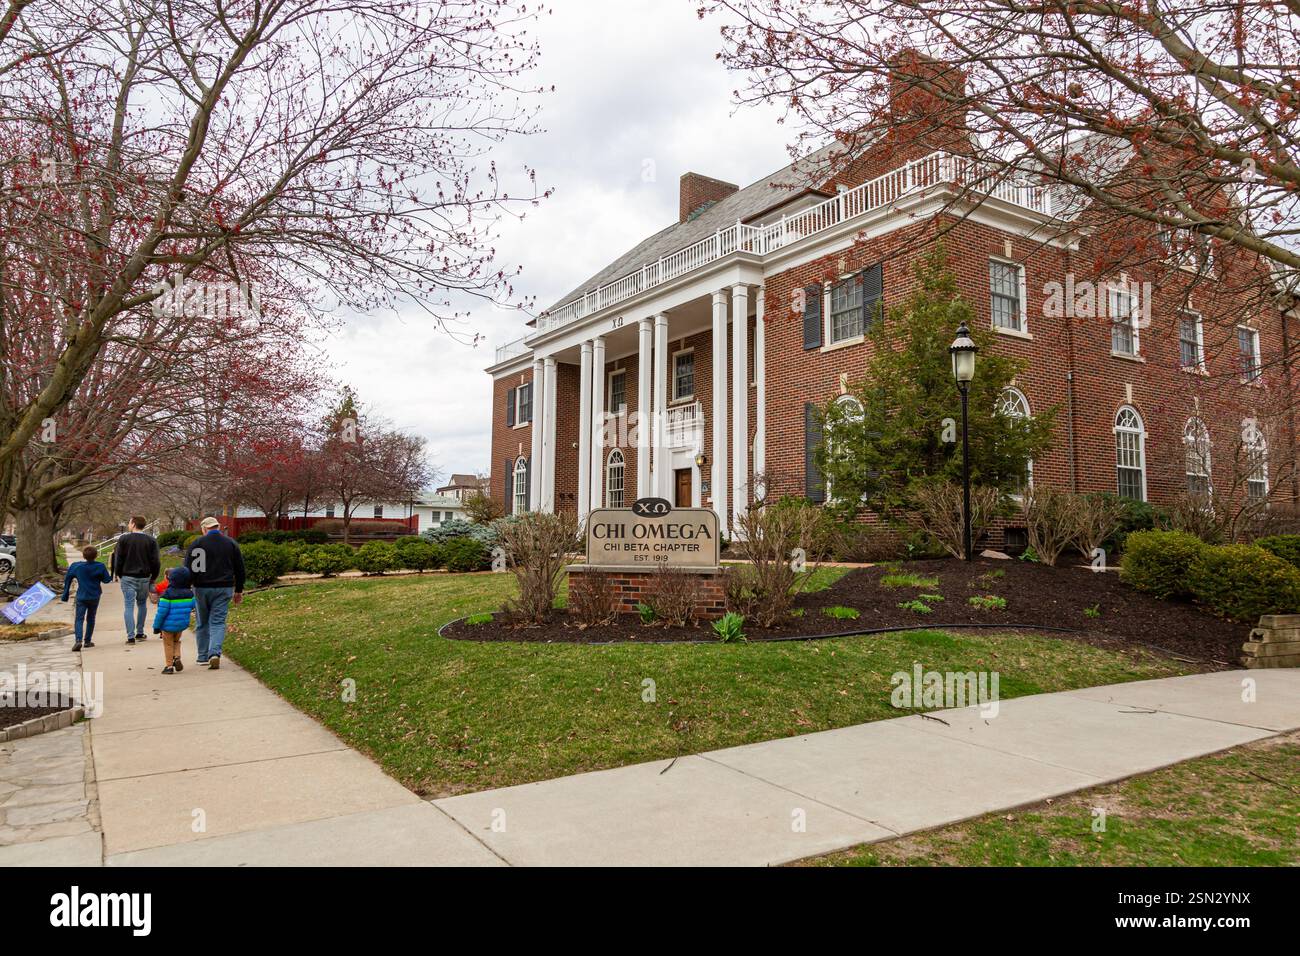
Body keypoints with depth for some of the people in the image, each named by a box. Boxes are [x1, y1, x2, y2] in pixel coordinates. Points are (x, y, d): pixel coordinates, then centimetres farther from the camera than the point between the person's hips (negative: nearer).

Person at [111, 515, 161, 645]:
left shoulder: (123, 539, -4)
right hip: (144, 578, 2)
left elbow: (118, 559, -3)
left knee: (129, 606, -1)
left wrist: (118, 575, 10)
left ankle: (130, 636, -6)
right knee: (142, 604, 17)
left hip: (127, 577, -2)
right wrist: (153, 577, 9)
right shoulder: (151, 540, 1)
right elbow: (156, 561, -1)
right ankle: (140, 633, 19)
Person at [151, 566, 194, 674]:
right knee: (176, 641, 25)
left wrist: (156, 626, -7)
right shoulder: (189, 593, -4)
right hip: (182, 625, 5)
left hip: (168, 625, -4)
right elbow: (193, 607, 8)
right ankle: (177, 657, 5)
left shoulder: (167, 594, -20)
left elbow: (161, 612, -17)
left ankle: (169, 666, 12)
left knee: (168, 645, 10)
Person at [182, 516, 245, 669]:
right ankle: (215, 653, -17)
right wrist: (238, 591, 17)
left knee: (202, 623, 12)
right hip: (224, 588, 1)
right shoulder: (231, 543, 6)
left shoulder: (197, 543, -2)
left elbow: (186, 567, -6)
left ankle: (203, 656, 18)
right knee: (218, 622, 1)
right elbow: (240, 569, 10)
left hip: (201, 588, -1)